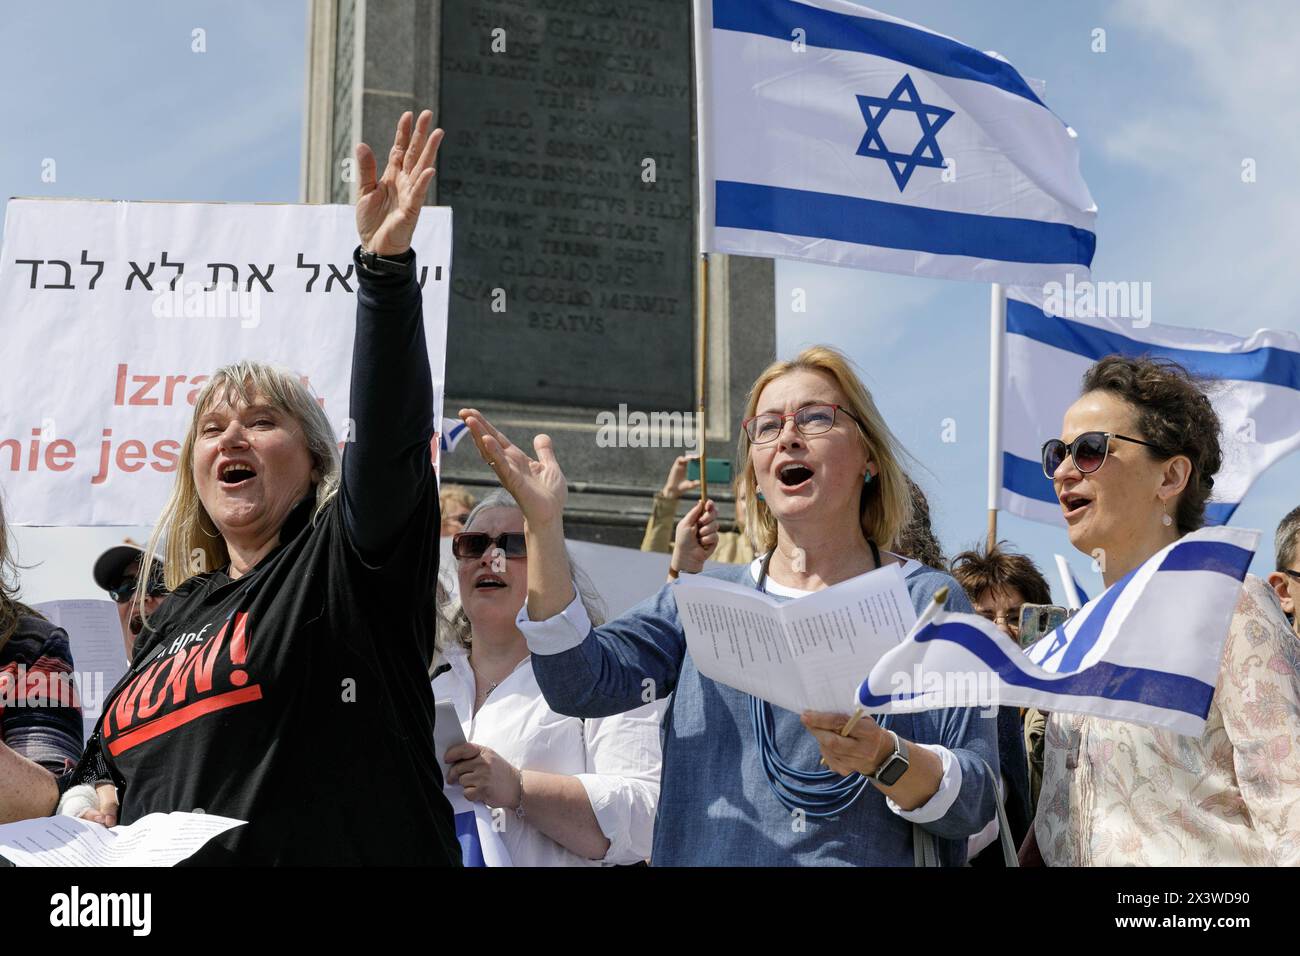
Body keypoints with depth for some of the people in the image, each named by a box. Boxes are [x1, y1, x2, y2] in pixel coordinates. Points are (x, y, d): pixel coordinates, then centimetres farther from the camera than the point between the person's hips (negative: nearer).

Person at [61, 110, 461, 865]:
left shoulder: (351, 564, -4)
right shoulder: (173, 620, 16)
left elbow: (391, 431, -22)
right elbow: (108, 769, 25)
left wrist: (387, 265, -32)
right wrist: (91, 809, 2)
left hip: (347, 850, -6)